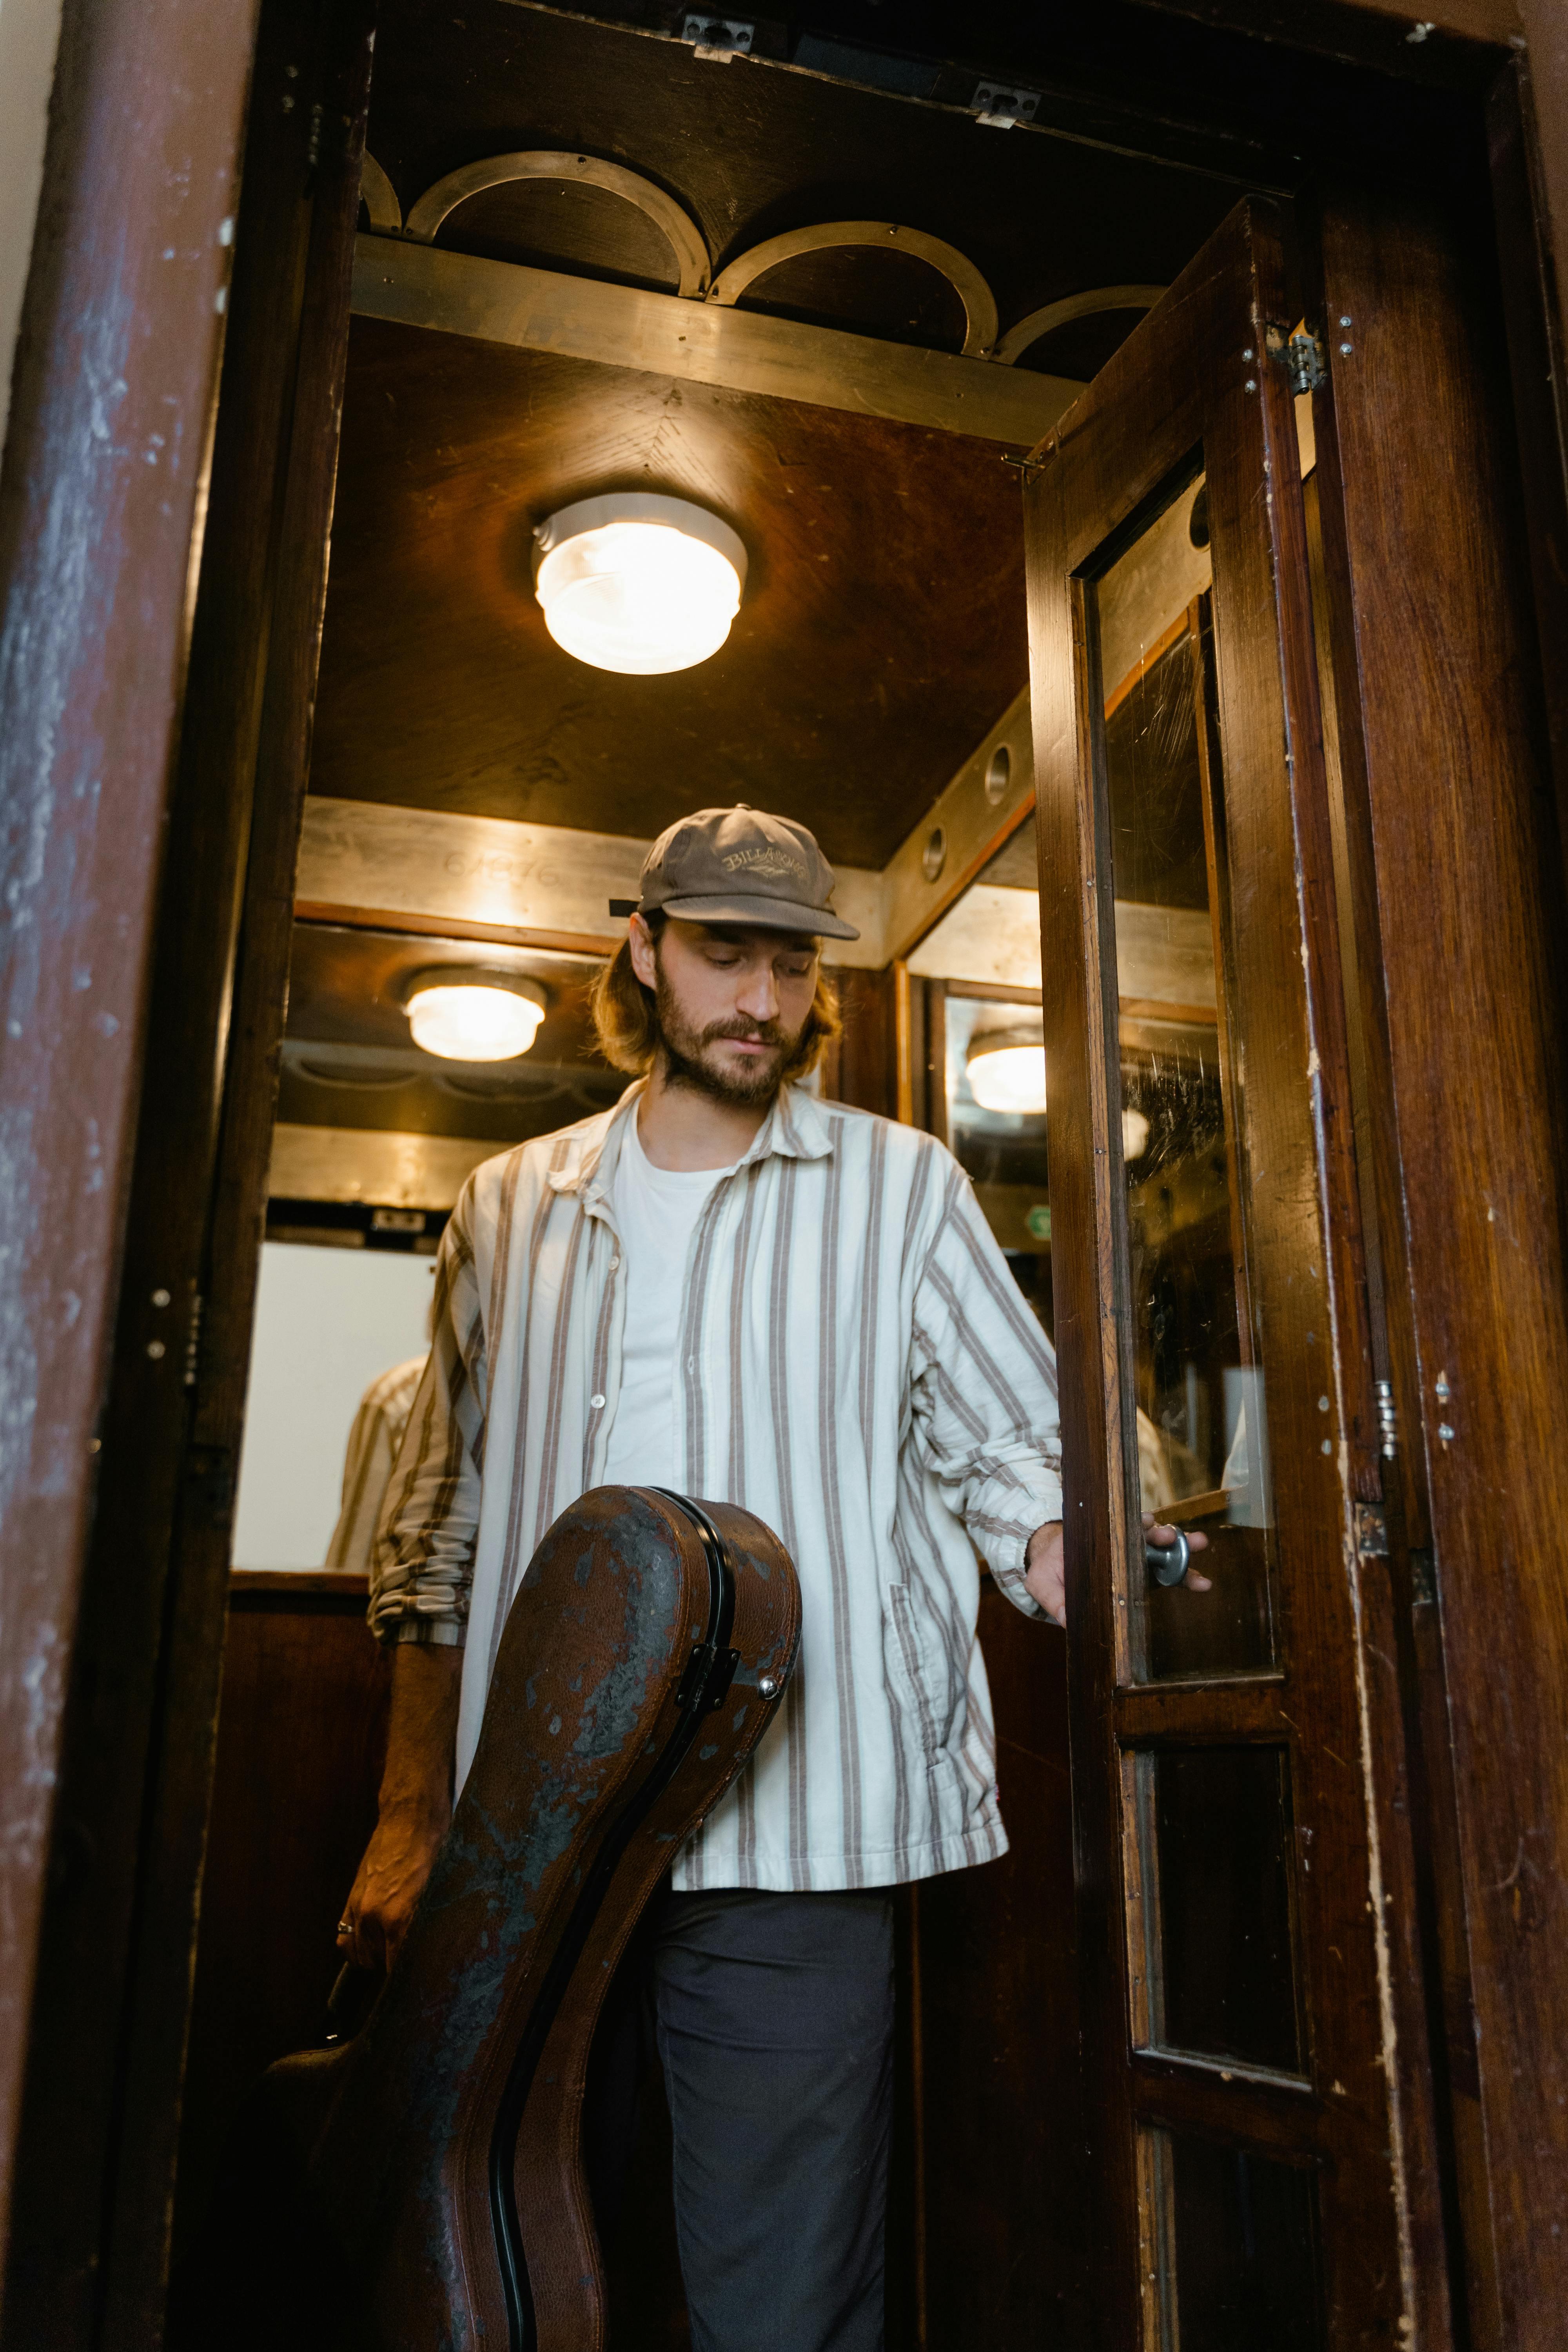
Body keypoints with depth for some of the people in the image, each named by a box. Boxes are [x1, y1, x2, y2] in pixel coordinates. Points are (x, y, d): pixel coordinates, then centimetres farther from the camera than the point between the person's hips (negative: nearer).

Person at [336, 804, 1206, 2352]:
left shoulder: (900, 1190, 5)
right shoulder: (511, 1208, 12)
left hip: (785, 1844, -3)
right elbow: (442, 1534, 15)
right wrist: (412, 1816, 12)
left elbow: (1019, 1467, 2)